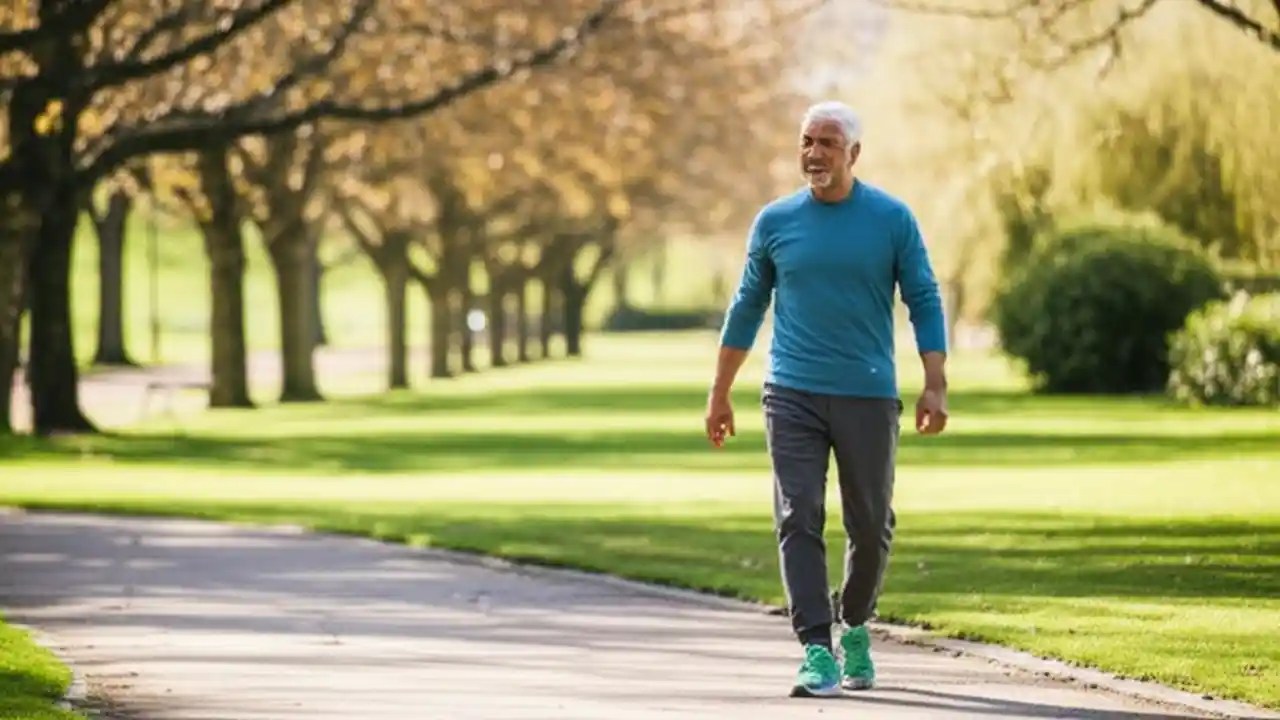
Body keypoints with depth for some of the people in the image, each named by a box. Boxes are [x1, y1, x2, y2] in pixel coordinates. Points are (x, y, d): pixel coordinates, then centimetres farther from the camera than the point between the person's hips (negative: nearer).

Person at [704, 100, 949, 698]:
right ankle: (817, 653, -12)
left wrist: (935, 387, -9)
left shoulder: (892, 219, 0)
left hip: (868, 398, 0)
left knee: (870, 525, 7)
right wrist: (719, 394, 13)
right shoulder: (775, 221, 5)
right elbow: (746, 310, 13)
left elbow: (924, 303, 1)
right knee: (799, 520, -10)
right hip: (793, 396, 0)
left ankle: (854, 627, 32)